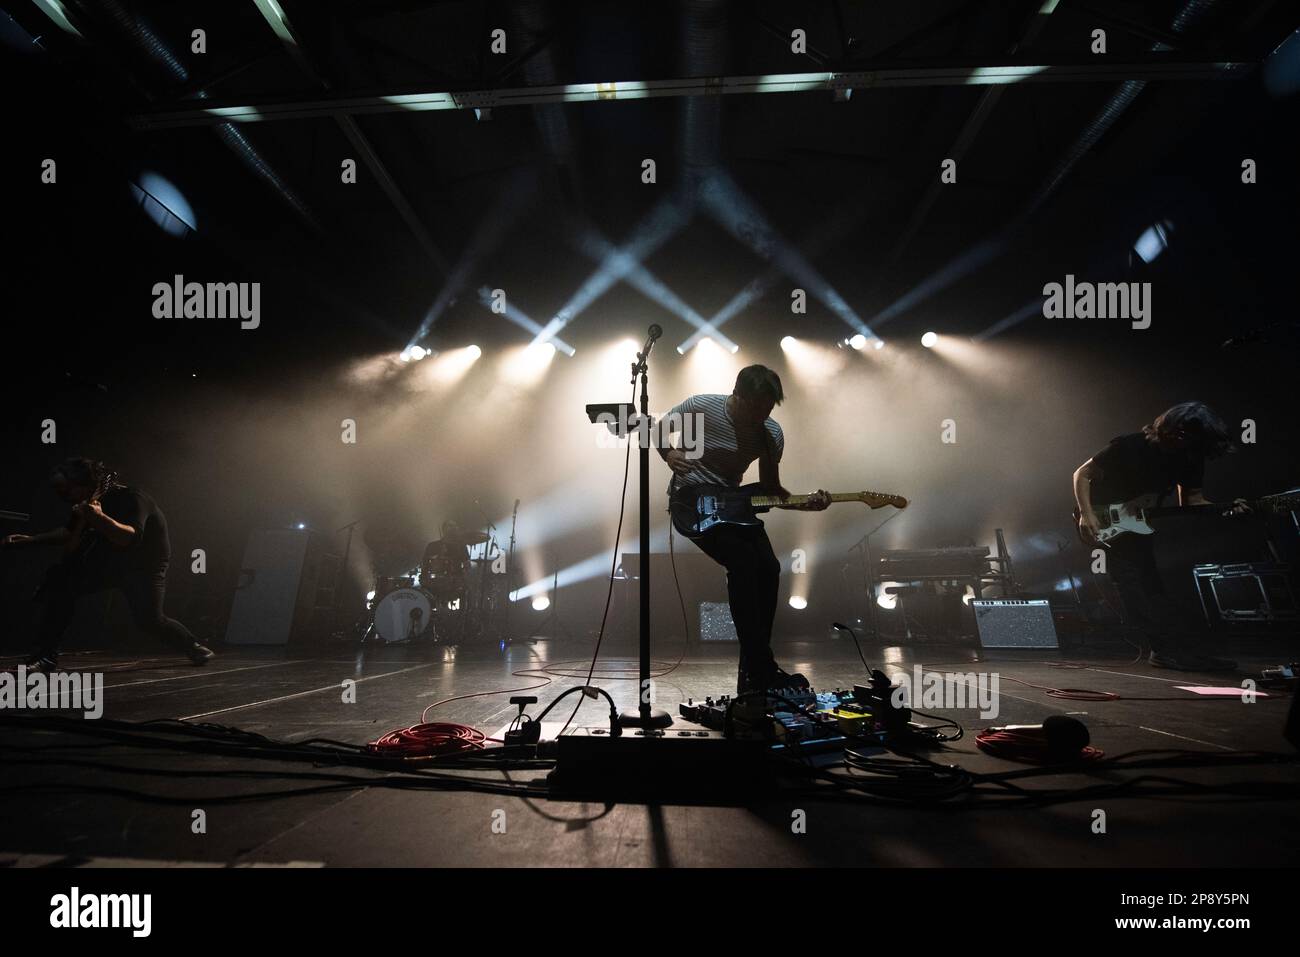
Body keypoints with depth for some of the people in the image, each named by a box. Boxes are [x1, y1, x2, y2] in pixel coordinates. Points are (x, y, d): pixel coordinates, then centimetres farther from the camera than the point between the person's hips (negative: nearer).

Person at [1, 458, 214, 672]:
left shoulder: (130, 498, -26)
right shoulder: (88, 502, -1)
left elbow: (131, 537, -41)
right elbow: (69, 533, 15)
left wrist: (100, 518, -54)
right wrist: (30, 540, 5)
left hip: (145, 565, -7)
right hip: (107, 560, 8)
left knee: (150, 619, -20)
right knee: (59, 583, -7)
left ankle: (193, 647, 6)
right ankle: (46, 655, -1)